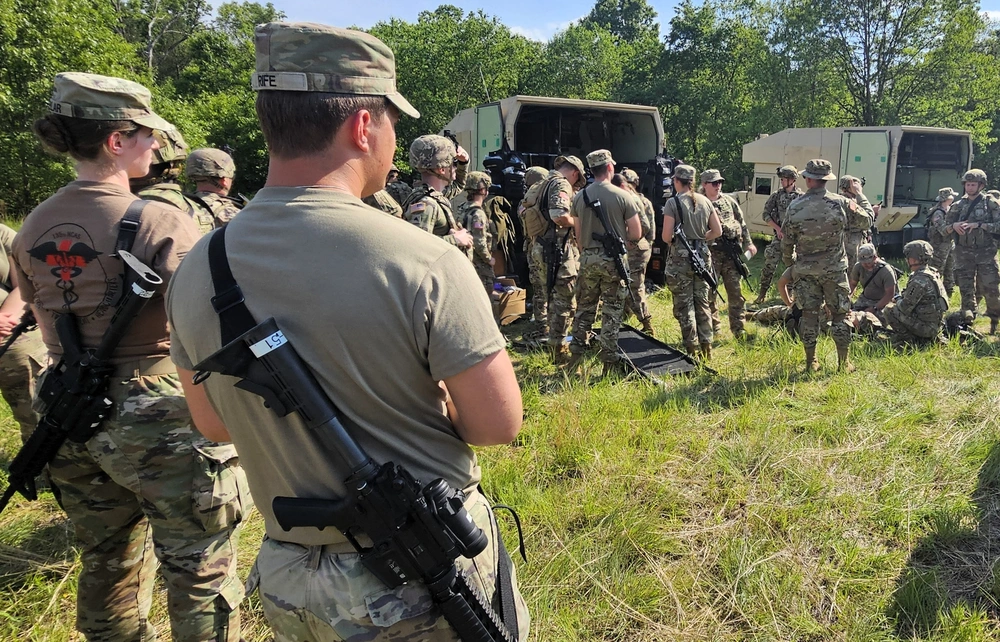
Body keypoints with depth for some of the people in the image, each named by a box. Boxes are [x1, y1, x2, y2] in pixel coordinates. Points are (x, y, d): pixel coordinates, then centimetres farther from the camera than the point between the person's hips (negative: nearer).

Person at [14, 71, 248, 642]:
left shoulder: (33, 230, 5)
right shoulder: (161, 222, -18)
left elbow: (48, 326, 16)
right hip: (157, 418, -7)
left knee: (108, 563, 24)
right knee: (202, 574, 8)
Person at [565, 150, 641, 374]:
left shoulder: (579, 196, 2)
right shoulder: (623, 196, -8)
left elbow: (578, 233, 7)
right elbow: (636, 233, -5)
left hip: (588, 258, 3)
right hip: (613, 260, -3)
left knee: (584, 309, 14)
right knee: (612, 313, 5)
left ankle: (575, 356, 16)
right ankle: (608, 362, 9)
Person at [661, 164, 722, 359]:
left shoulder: (673, 203, -12)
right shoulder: (705, 201, 3)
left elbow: (666, 237, -15)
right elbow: (717, 231, 6)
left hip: (680, 260, -5)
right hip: (702, 257, 5)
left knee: (684, 306, 4)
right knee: (702, 303, 15)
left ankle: (692, 350, 9)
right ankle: (706, 347, 20)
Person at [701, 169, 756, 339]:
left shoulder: (729, 201, 10)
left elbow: (742, 223, 16)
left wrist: (748, 243, 12)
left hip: (732, 253, 4)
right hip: (710, 254, -4)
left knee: (736, 292, 6)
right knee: (709, 294, 4)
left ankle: (738, 329, 14)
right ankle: (714, 328, 18)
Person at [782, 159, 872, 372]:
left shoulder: (795, 207, -7)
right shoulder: (841, 203, -9)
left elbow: (787, 241, 1)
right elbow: (866, 221, 8)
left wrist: (789, 262, 18)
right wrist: (860, 196, 22)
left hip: (804, 270, 1)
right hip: (834, 269, -1)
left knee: (809, 314, 9)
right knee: (840, 314, 10)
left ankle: (811, 362, 15)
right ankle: (843, 362, 14)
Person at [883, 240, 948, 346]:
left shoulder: (919, 280, -23)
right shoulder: (932, 273, 9)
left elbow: (905, 307, -19)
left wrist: (898, 302, 1)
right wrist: (901, 297, 11)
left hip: (926, 327, -9)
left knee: (889, 309, -7)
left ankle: (906, 338, -4)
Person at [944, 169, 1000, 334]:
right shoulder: (958, 205, 8)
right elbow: (945, 229, 12)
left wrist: (978, 224, -17)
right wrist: (953, 226, -9)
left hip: (985, 253, -3)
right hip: (964, 253, 3)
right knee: (966, 290, 7)